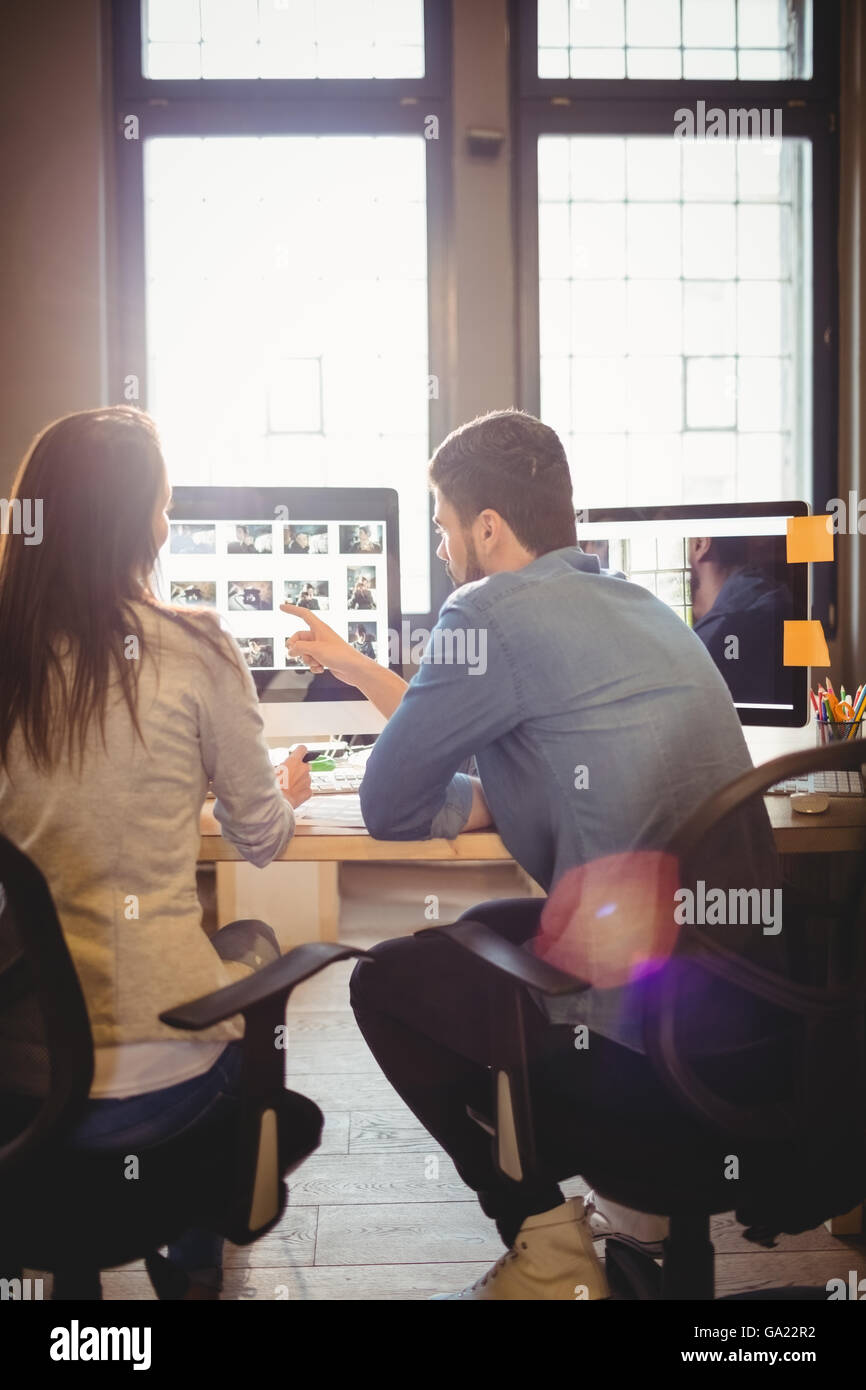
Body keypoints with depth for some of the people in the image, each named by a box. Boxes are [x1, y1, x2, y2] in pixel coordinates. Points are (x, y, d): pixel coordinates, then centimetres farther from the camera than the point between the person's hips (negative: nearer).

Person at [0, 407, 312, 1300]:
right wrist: (287, 790, 25)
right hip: (149, 1081, -4)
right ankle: (198, 1264, 43)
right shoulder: (191, 649, -11)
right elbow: (262, 840, 1)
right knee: (253, 947, 29)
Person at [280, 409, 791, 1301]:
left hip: (649, 1044, -8)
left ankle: (545, 1242, 13)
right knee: (484, 929, 29)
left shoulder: (494, 610, -12)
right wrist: (352, 666, 34)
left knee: (385, 982, 11)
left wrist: (490, 802, 13)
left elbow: (390, 807, -4)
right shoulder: (632, 604, 14)